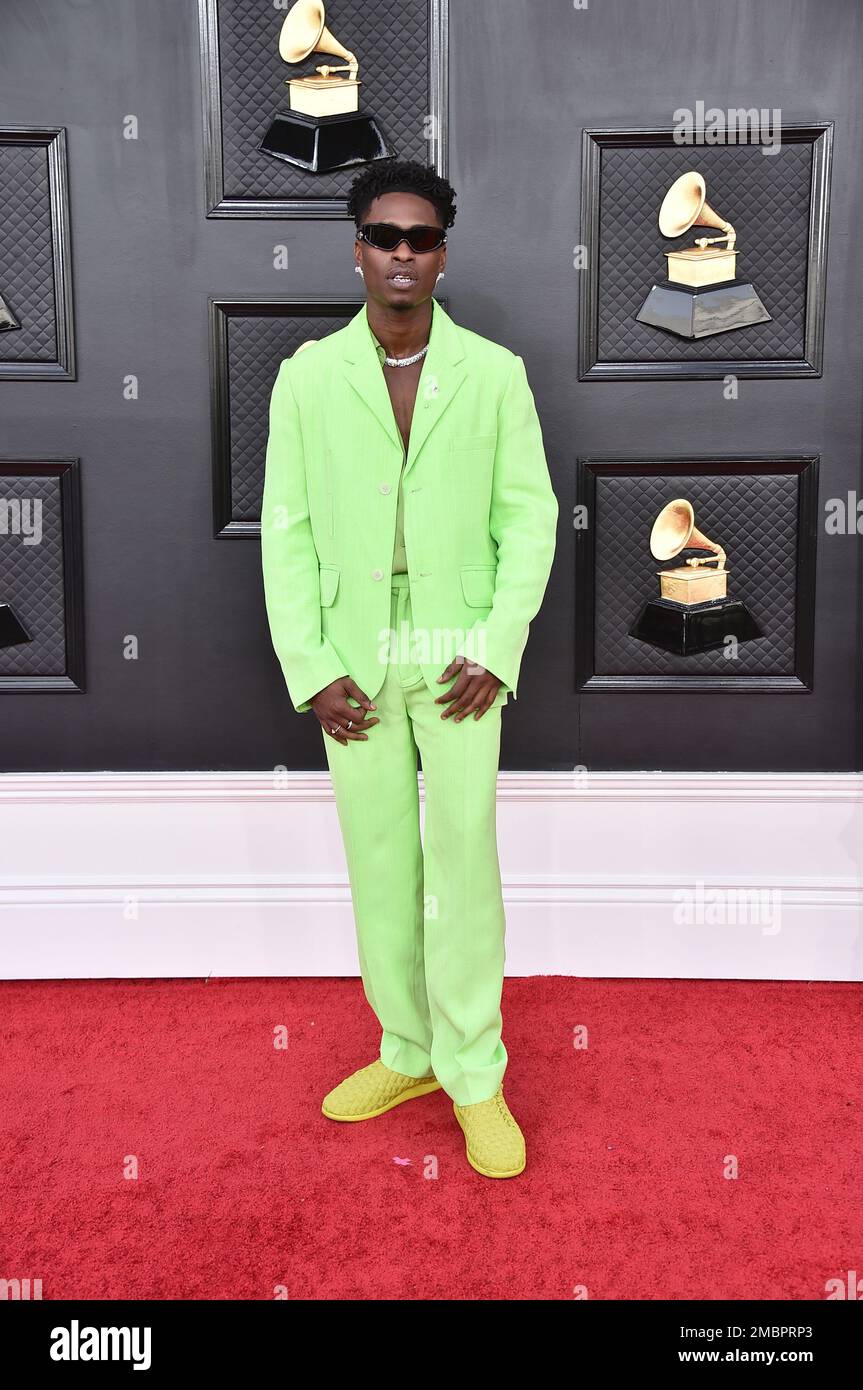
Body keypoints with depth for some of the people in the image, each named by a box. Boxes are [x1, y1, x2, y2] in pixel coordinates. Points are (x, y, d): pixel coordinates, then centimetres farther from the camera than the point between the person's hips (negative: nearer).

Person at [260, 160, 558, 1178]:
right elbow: (286, 528, 2)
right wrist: (309, 667, -6)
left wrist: (499, 650, -9)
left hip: (459, 657, -1)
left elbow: (529, 514, 1)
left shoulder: (494, 373, 1)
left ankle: (474, 1074, 16)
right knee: (377, 860, 10)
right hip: (353, 662, 2)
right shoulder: (307, 376, 3)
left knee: (463, 857, 0)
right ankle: (406, 1050, 28)